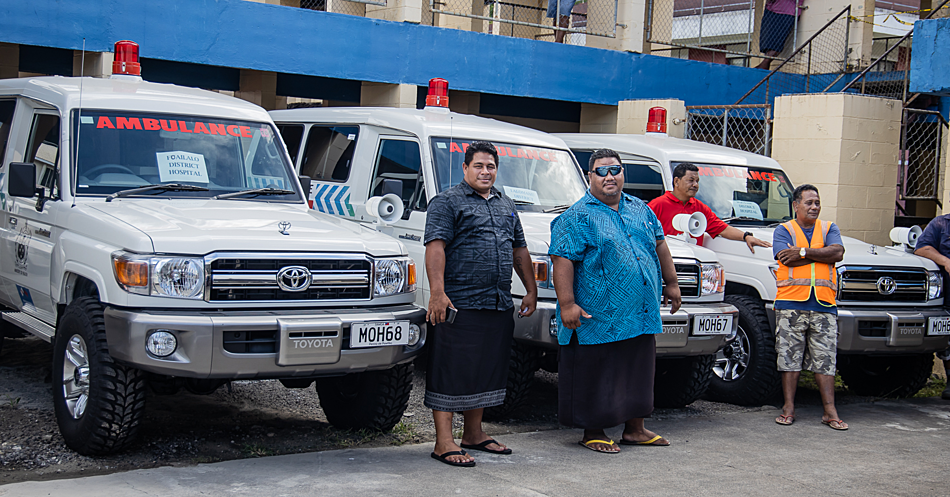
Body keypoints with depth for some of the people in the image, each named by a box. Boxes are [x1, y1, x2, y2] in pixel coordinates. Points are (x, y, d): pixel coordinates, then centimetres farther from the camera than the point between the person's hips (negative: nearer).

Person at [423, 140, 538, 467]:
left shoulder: (506, 206, 20)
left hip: (499, 305, 7)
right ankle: (444, 443, -2)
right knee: (451, 372, -5)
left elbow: (519, 250, 26)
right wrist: (437, 293, -23)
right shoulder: (448, 202, -2)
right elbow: (435, 247, -12)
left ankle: (474, 434, 25)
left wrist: (531, 291, 20)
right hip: (459, 305, -7)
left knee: (486, 372, 13)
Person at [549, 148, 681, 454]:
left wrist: (671, 283, 19)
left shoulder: (640, 209, 14)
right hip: (599, 319, -6)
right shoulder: (578, 217, -7)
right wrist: (567, 304, -21)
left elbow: (659, 245, 23)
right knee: (596, 378, 2)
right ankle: (594, 433, 15)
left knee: (639, 373, 13)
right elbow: (562, 260, -14)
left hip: (642, 315, 6)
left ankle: (635, 429, 26)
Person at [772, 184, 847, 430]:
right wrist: (822, 255, -5)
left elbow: (838, 253, -4)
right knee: (790, 357, 0)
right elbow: (786, 259, -9)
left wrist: (804, 252, -11)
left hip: (824, 306, 2)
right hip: (791, 303, -2)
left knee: (825, 359, 1)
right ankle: (789, 408, 7)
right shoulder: (783, 230, 9)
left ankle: (830, 410, 3)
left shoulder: (829, 229, 16)